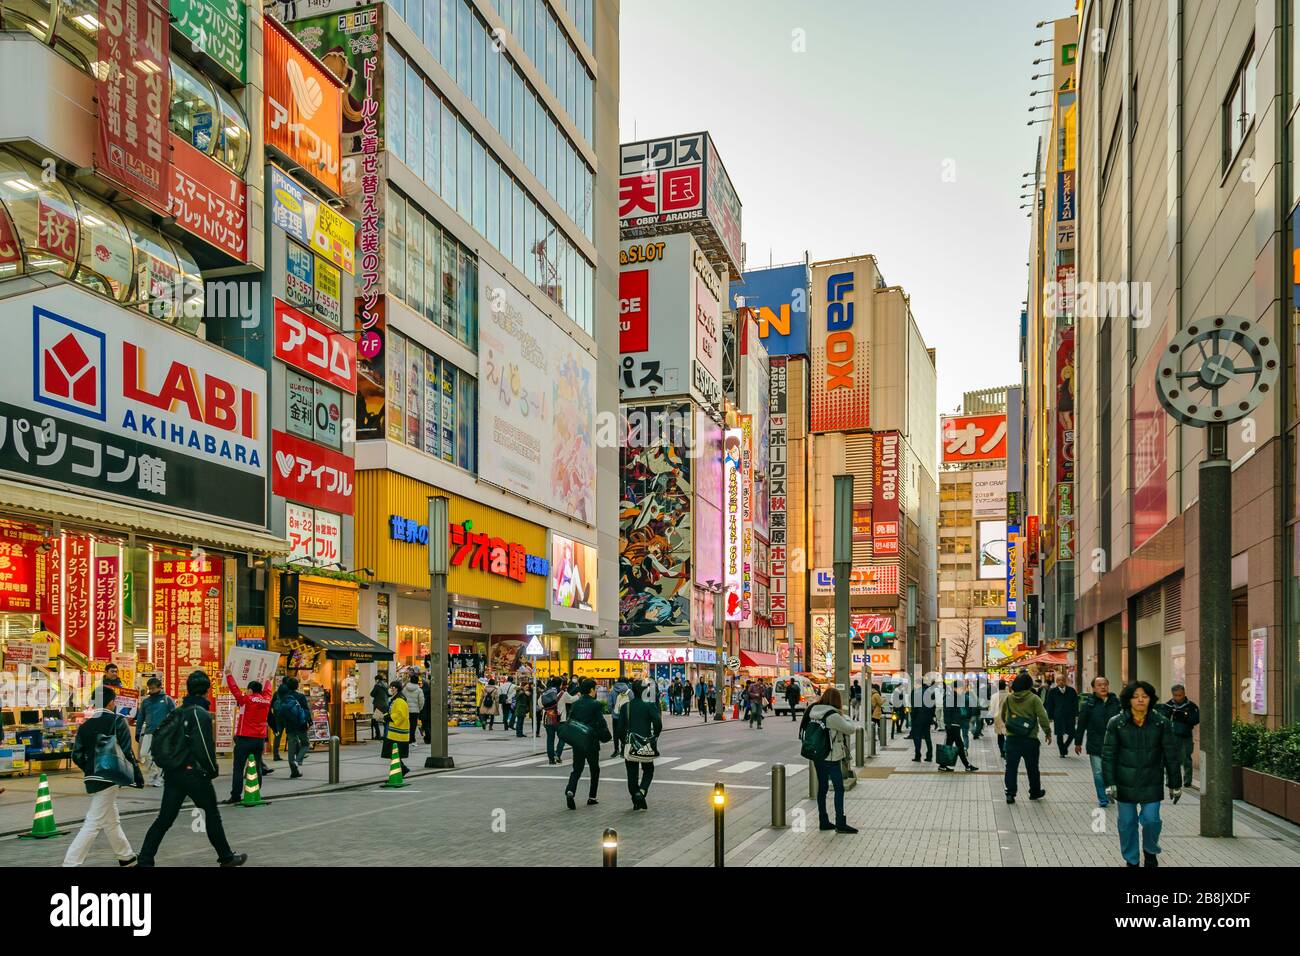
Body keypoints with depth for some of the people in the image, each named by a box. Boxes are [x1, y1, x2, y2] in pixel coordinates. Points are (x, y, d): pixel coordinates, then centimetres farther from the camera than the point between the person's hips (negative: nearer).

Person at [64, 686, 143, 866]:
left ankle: (126, 858, 31)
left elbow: (77, 756, 6)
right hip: (109, 778, -7)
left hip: (92, 779, 7)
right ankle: (70, 863, -8)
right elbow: (127, 752, -13)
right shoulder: (117, 721, -10)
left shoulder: (85, 725, 6)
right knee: (94, 824, -4)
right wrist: (138, 776, -5)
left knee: (111, 822, 19)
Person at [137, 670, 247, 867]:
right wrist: (213, 770, -7)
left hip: (172, 773, 6)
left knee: (164, 819, 9)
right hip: (194, 774, -6)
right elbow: (204, 748, -20)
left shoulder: (177, 712, 9)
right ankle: (226, 857, 20)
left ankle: (144, 861, 2)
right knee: (212, 814, 9)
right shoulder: (201, 714, -14)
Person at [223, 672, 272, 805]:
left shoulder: (247, 700, -9)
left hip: (245, 739, -5)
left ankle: (236, 795, -4)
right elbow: (267, 691, 25)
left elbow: (234, 689, 0)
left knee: (238, 768, -1)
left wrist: (229, 675, 15)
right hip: (260, 739, 5)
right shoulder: (266, 700, 4)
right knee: (257, 767, 11)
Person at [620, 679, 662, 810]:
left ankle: (636, 801, 9)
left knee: (632, 773, 10)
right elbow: (658, 723, -15)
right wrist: (655, 736, 3)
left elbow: (620, 726, 1)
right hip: (646, 744, -2)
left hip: (629, 744, 2)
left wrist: (623, 741, 13)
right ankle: (641, 792, -11)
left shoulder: (625, 706, 2)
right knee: (648, 770, 13)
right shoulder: (649, 706, -7)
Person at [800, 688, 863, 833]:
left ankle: (824, 821, 19)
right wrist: (858, 725, 10)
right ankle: (840, 823, 2)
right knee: (839, 788, 1)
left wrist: (852, 723, 13)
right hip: (831, 757, -7)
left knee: (822, 787, 13)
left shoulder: (813, 712, 3)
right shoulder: (832, 716, -19)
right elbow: (849, 729, -11)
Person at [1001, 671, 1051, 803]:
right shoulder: (1034, 698, -10)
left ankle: (1010, 794, 3)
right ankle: (1035, 792, 28)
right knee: (1032, 768, 14)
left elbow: (1003, 715, 16)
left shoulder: (1008, 698, 2)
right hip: (1030, 739, -2)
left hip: (1012, 738, 2)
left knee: (1011, 767, 6)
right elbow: (1042, 717, -13)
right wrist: (1048, 732, -1)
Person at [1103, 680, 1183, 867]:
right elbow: (1108, 755, -3)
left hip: (1152, 782, 0)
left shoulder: (1162, 723, -2)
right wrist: (1109, 783, -7)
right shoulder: (1116, 723, -5)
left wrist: (1175, 784, 5)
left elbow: (1172, 755, 3)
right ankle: (1131, 860, 26)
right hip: (1125, 782, 0)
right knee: (1127, 822, 6)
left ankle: (1150, 851, 28)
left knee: (1151, 820, -4)